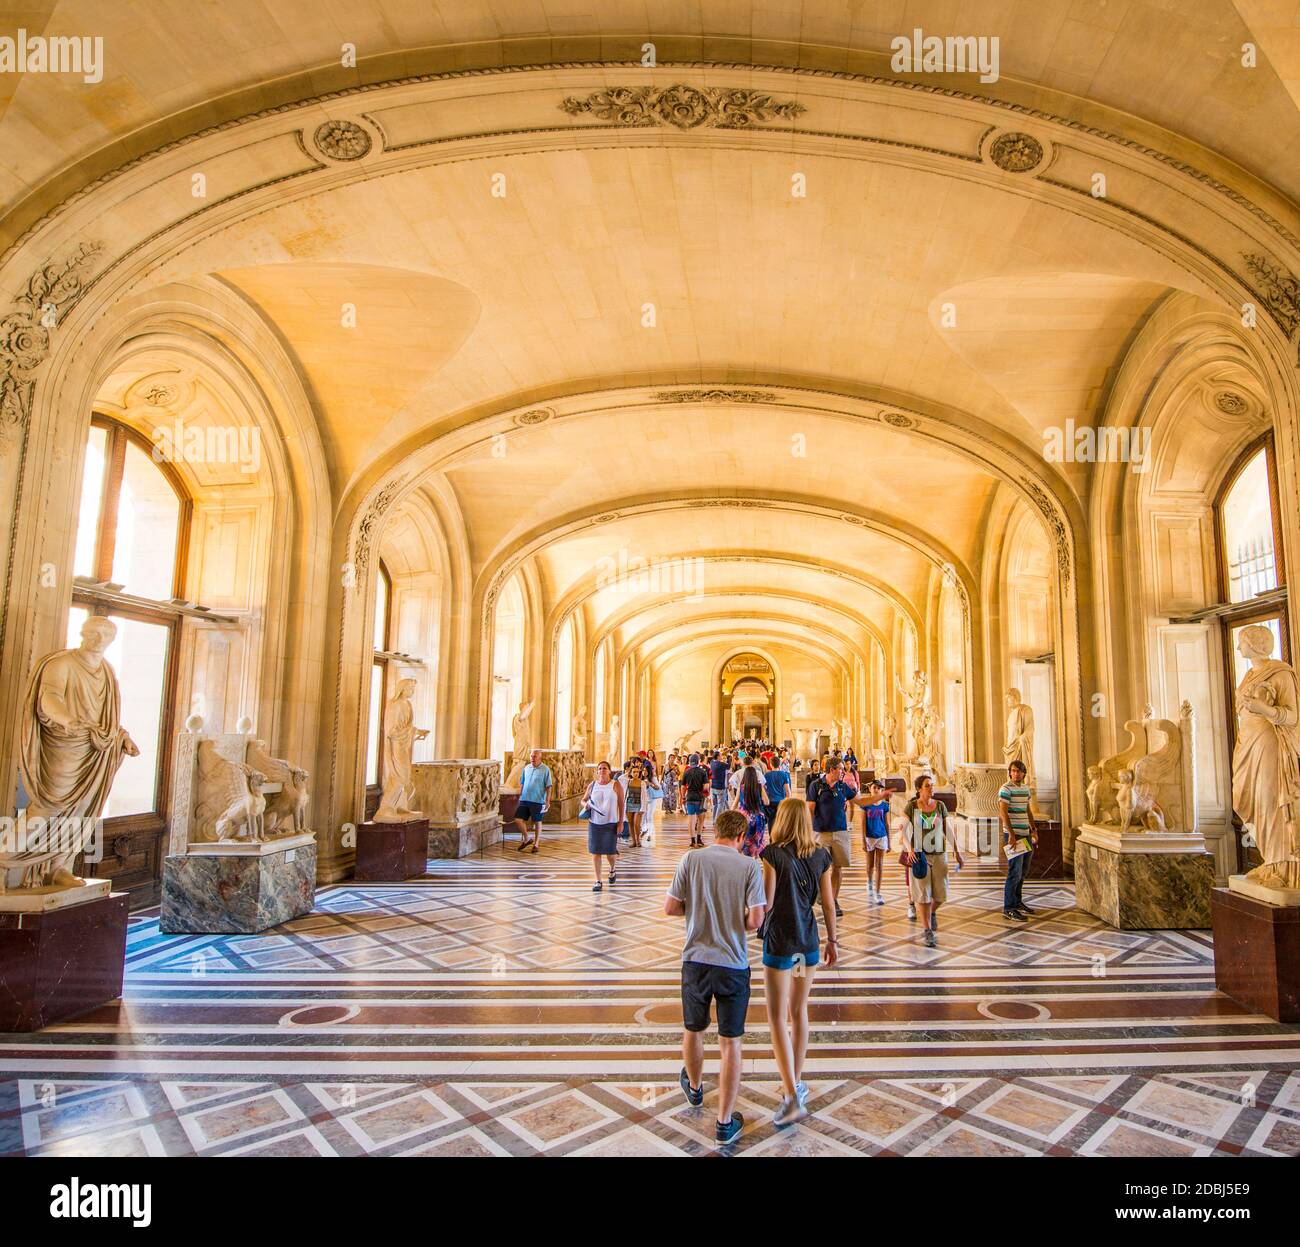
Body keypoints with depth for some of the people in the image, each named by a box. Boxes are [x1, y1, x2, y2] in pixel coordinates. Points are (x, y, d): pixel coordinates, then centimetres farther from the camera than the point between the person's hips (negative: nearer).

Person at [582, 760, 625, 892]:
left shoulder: (616, 785, -2)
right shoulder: (592, 785, 5)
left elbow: (621, 805, -2)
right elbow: (583, 799, 15)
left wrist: (621, 822, -6)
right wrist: (585, 805, -9)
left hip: (611, 823, -2)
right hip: (594, 823, 2)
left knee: (610, 852, 2)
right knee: (595, 852, 2)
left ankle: (612, 870, 36)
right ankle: (598, 881, 12)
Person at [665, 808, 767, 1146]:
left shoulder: (691, 859, -8)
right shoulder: (749, 867, -10)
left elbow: (670, 908, -7)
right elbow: (756, 919, -14)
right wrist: (738, 924, 7)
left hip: (695, 961, 2)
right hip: (733, 965, -1)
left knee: (693, 1030, 24)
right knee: (730, 1042, 12)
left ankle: (694, 1087, 49)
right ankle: (725, 1122, 20)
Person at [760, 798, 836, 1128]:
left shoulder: (773, 854, -16)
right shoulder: (821, 855, -1)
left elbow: (766, 903, -16)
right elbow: (828, 903, 5)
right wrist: (832, 940, 15)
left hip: (779, 942, -5)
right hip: (809, 941, 5)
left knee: (777, 1017, 3)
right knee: (799, 1011, 20)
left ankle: (792, 1097, -2)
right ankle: (796, 1083, 32)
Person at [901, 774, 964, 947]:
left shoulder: (940, 806, 2)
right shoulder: (911, 807, -6)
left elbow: (948, 831, 7)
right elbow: (904, 831, -7)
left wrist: (958, 852, 4)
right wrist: (909, 849, -22)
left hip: (939, 855, 3)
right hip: (919, 855, -2)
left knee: (941, 894, 5)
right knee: (923, 894, -2)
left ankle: (932, 912, 38)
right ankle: (928, 932, 8)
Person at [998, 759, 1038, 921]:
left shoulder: (1026, 788, 13)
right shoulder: (1006, 789, -12)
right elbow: (1003, 812, -18)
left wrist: (1034, 829, 18)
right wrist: (1011, 834, -22)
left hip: (1025, 834, 8)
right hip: (1013, 834, -8)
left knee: (1023, 871, 16)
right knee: (1015, 872, -8)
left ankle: (1017, 902, 29)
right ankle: (1008, 909, -3)